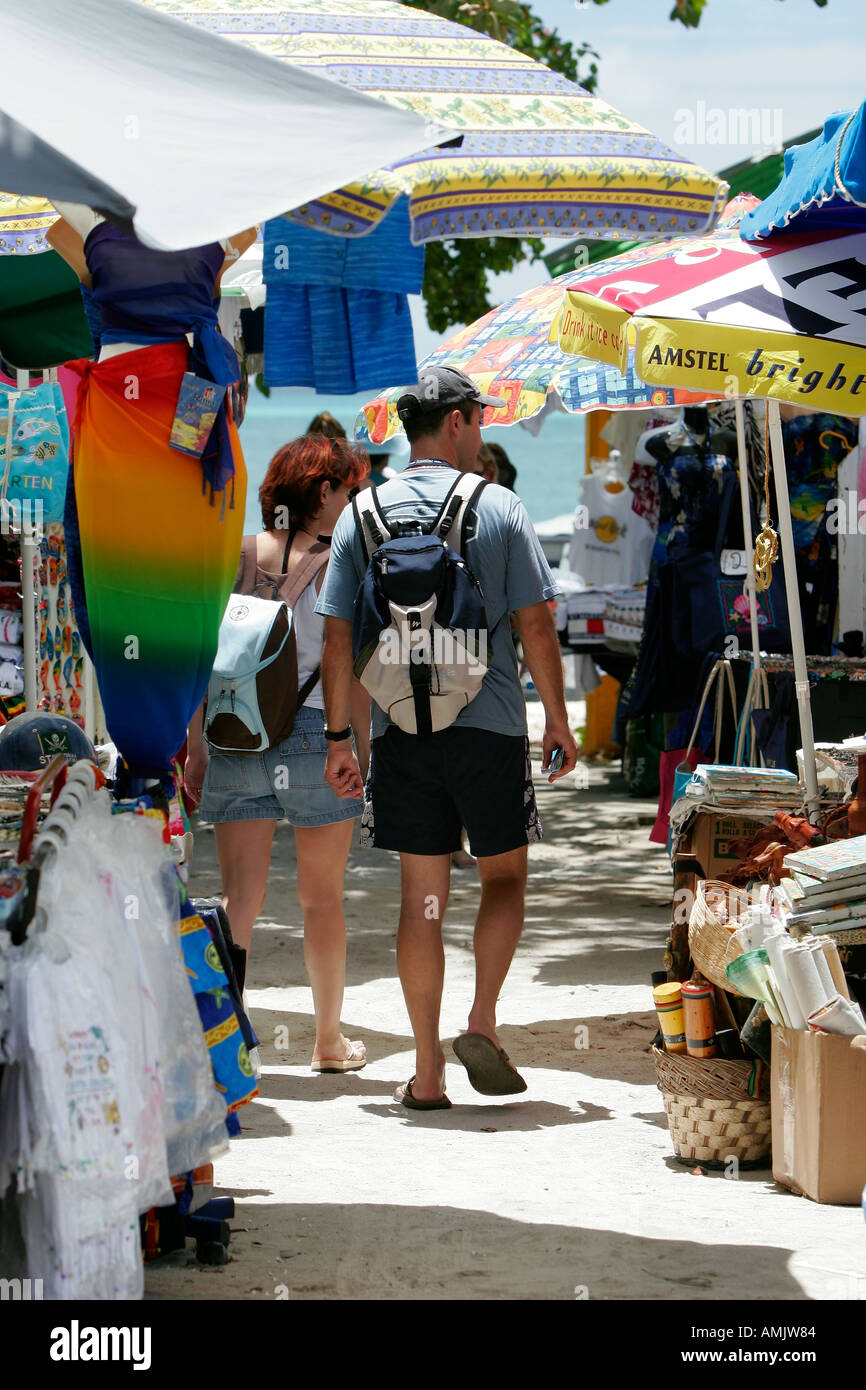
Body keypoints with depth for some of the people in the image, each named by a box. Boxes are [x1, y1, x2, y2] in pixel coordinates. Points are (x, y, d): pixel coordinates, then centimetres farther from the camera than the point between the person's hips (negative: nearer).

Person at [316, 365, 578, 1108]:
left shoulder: (363, 515, 3)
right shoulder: (499, 509, -3)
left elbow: (338, 637, 2)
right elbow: (536, 626, -4)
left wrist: (340, 737, 8)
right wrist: (558, 719, 6)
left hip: (401, 731, 2)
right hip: (491, 726, -2)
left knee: (422, 897, 6)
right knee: (505, 877, 15)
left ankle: (428, 1072, 7)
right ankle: (482, 1023, -1)